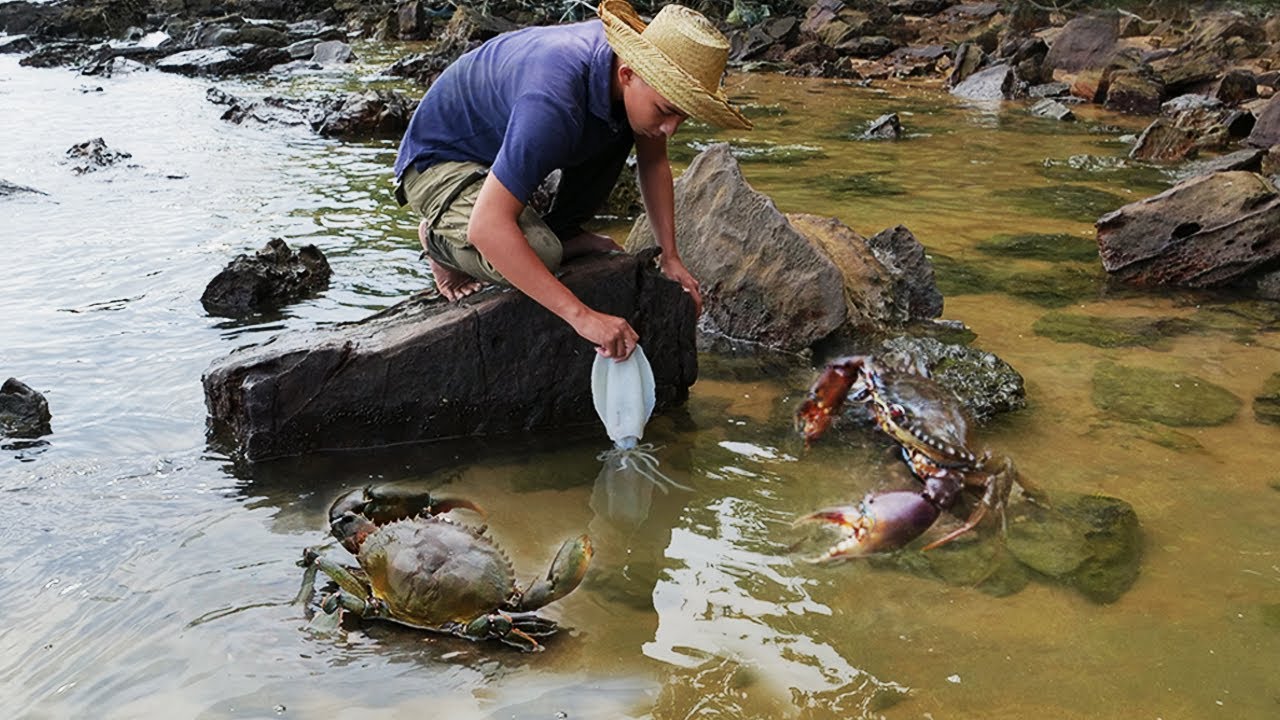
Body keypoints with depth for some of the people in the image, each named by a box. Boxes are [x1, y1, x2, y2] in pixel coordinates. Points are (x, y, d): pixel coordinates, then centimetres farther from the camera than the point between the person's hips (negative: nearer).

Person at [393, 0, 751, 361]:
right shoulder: (552, 102, -41)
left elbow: (653, 162, 3)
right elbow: (487, 227, -45)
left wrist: (670, 256, -4)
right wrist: (581, 315, -45)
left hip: (510, 140, 8)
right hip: (439, 159, -8)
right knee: (539, 253, -33)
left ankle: (562, 230, 8)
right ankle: (440, 238, -2)